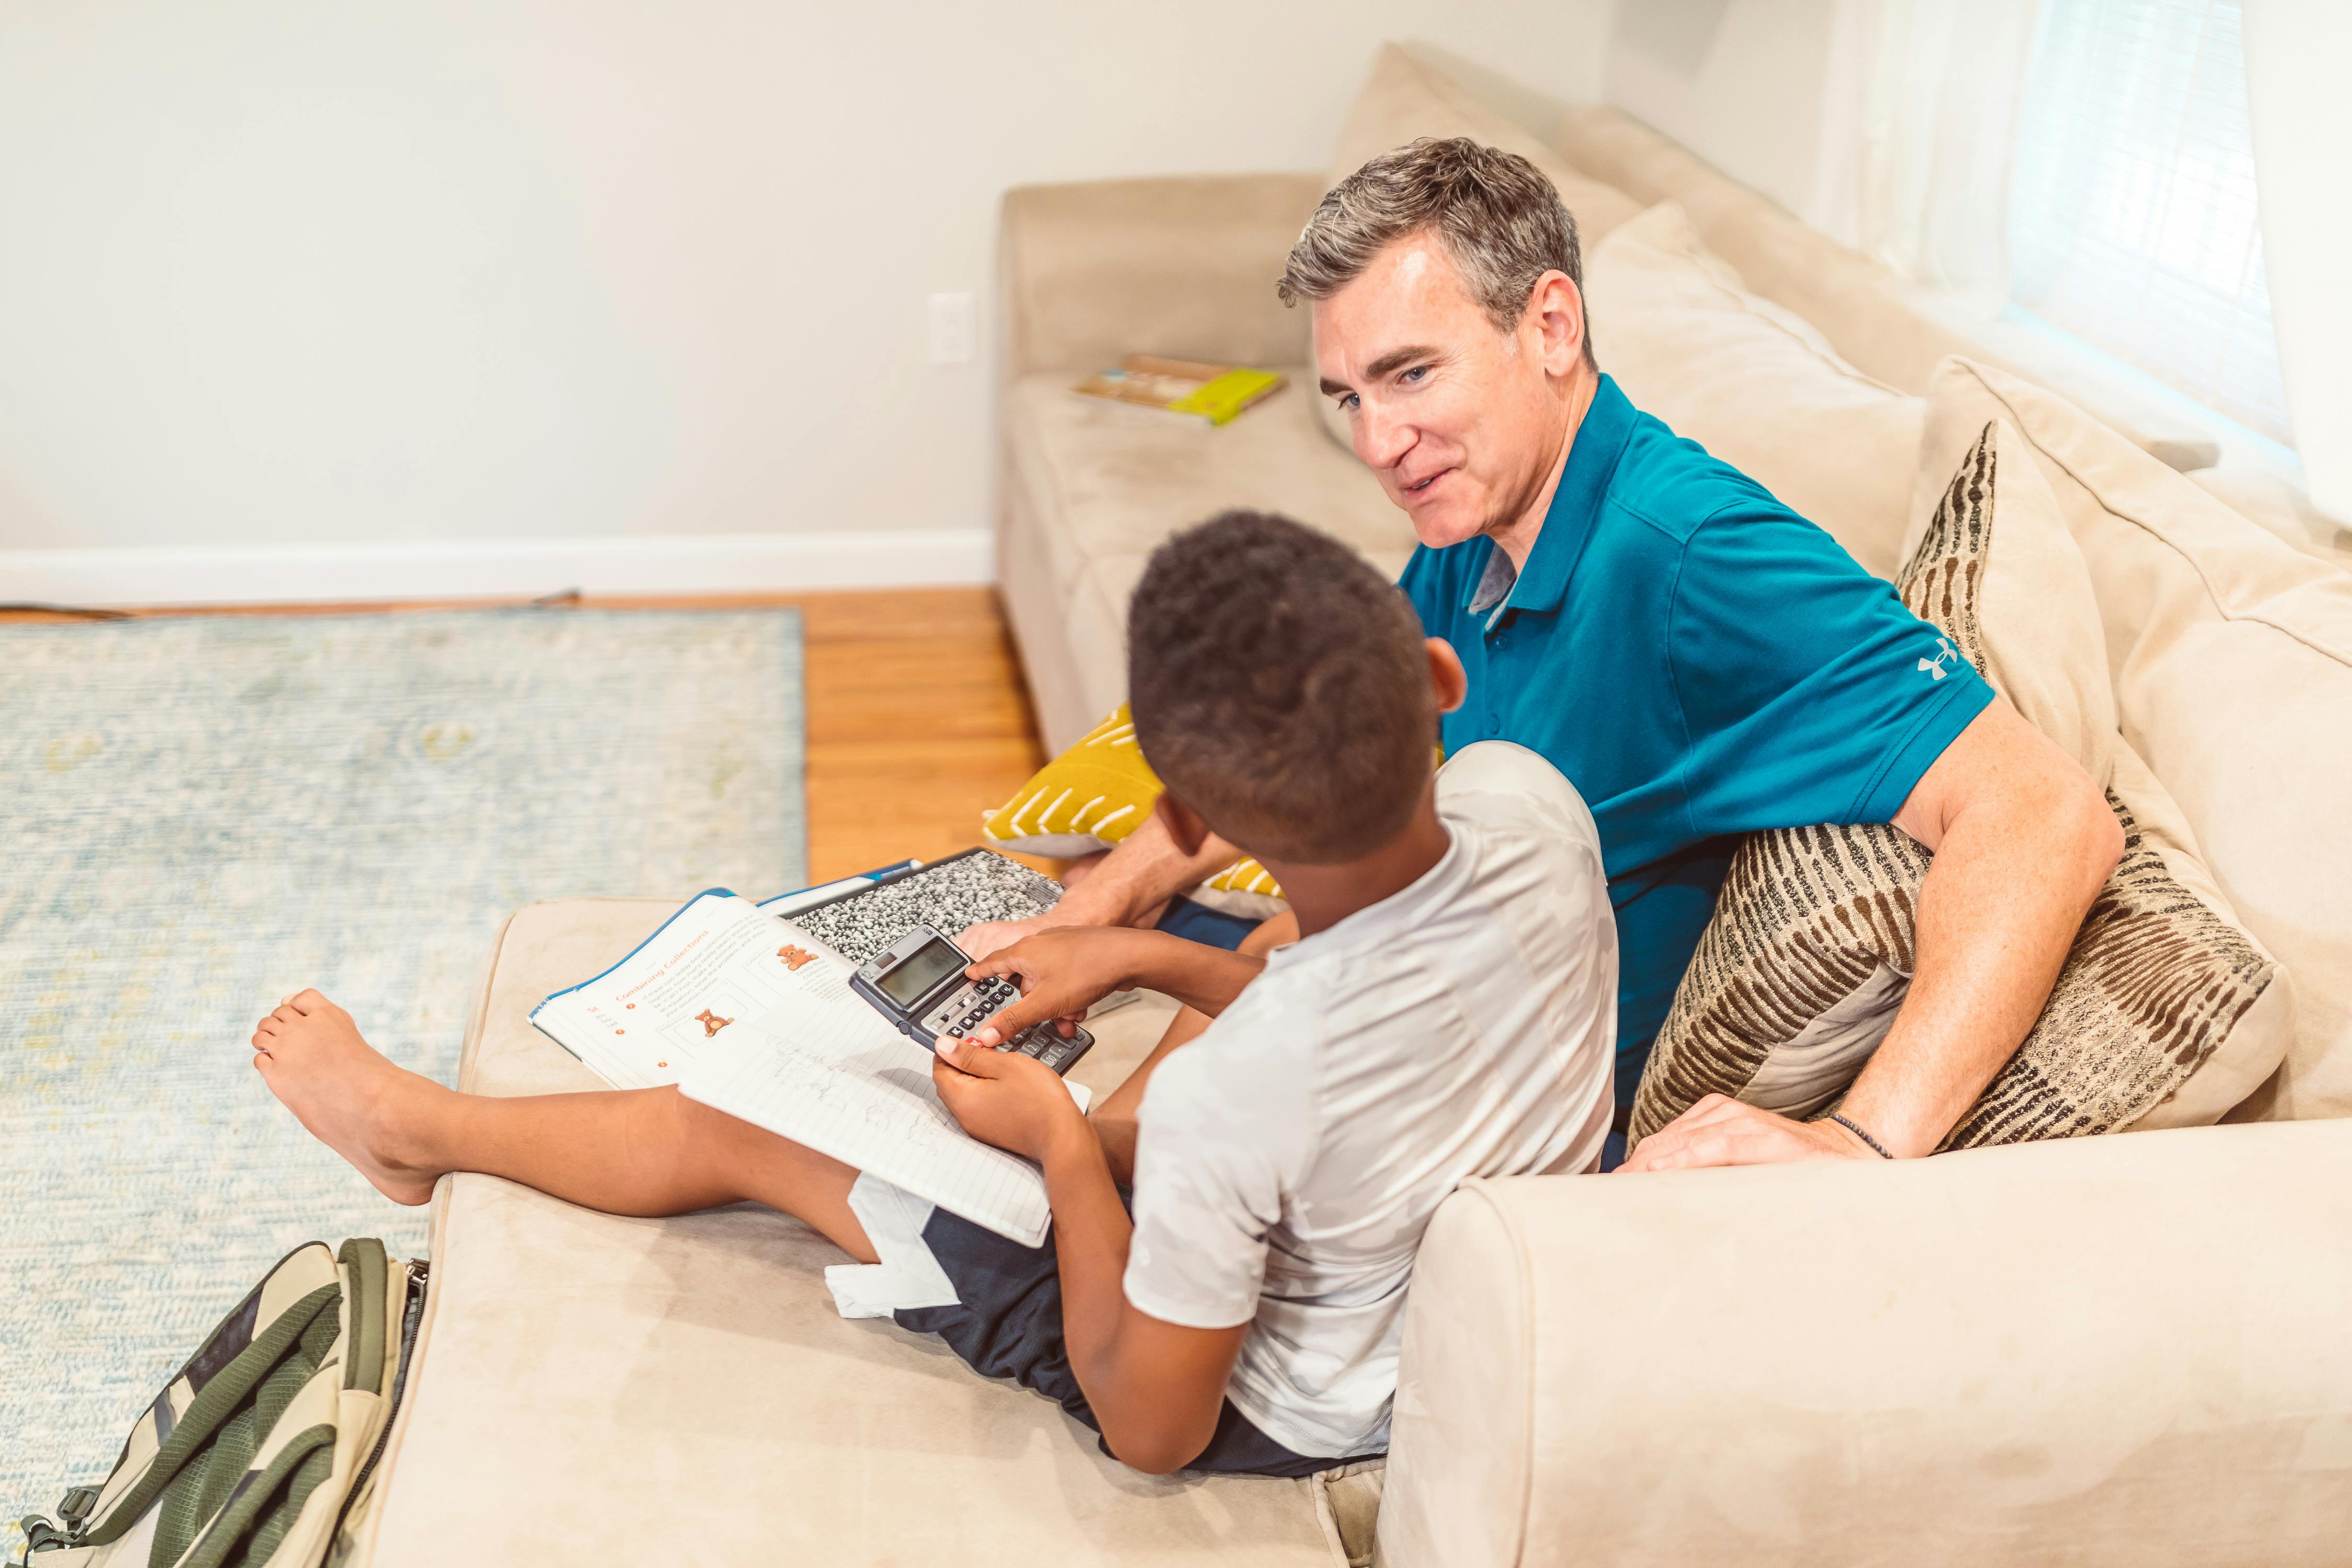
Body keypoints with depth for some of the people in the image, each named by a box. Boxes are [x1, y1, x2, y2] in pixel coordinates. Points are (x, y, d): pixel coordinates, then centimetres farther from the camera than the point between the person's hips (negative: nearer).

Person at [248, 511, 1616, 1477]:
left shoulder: (1230, 1096, -38)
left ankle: (421, 1125, 32)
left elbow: (1151, 1427, -20)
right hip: (1504, 1311, 6)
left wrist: (1059, 1138, -12)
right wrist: (1147, 960, -1)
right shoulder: (1532, 801, -21)